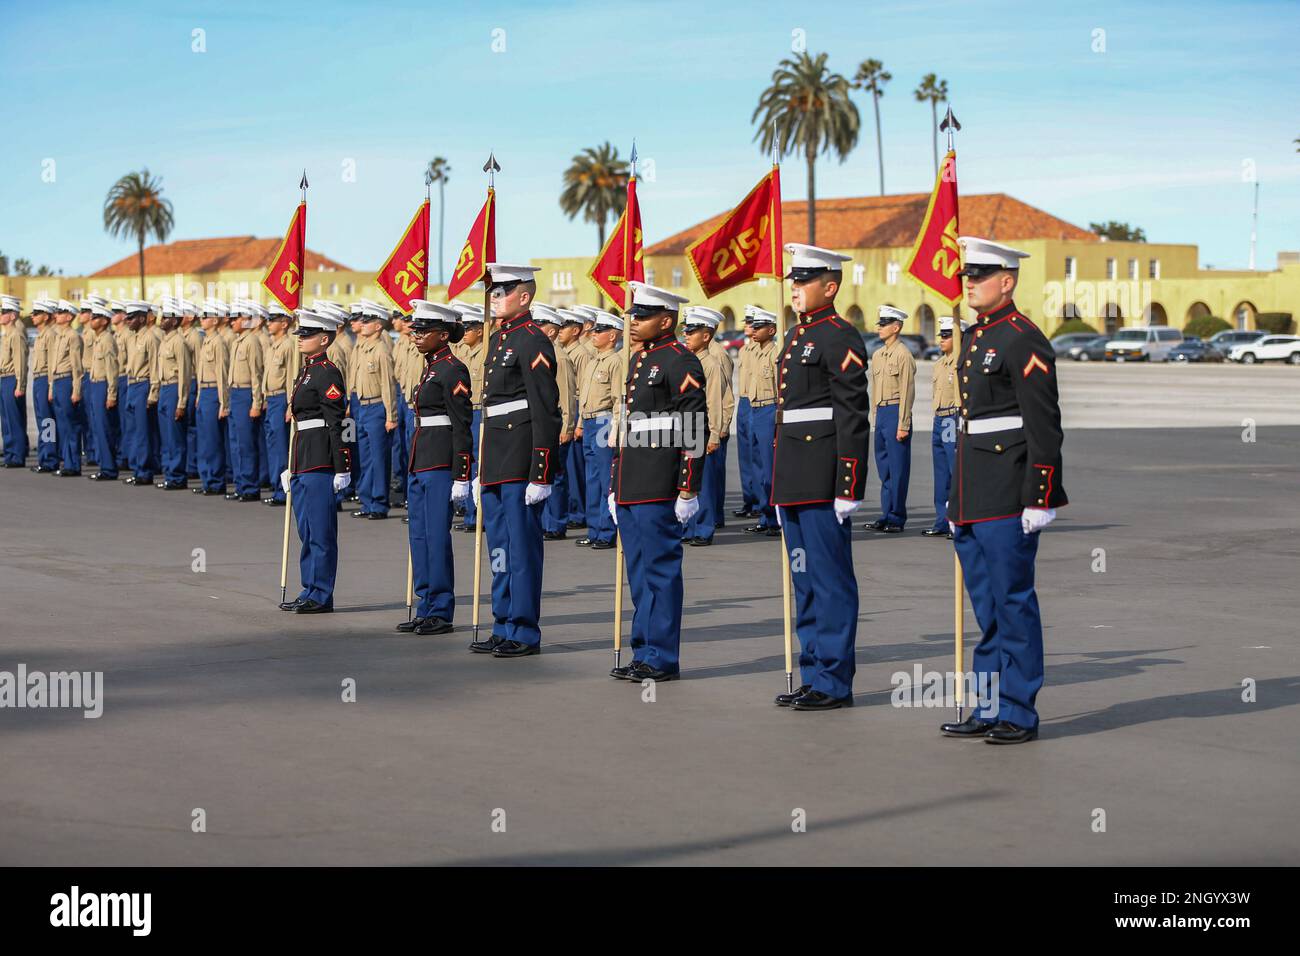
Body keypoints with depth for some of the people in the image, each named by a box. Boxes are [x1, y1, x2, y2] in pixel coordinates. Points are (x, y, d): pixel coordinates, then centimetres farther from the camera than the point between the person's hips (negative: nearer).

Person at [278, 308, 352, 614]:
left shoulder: (327, 373, -12)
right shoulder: (306, 372, 17)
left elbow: (337, 423, -16)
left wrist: (341, 469, -18)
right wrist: (291, 466, 23)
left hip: (321, 459, -10)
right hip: (303, 459, 10)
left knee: (321, 530, -4)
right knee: (307, 531, 14)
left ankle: (321, 596, 1)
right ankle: (310, 591, 20)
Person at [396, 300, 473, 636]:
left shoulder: (452, 370, -12)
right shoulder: (430, 368, 16)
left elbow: (462, 427, -15)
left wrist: (461, 477, -18)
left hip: (441, 464, -9)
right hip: (420, 462, 9)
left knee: (437, 535, -5)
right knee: (419, 535, 11)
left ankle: (440, 612, 1)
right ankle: (426, 609, 17)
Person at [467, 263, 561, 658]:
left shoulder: (533, 343, -13)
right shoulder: (498, 339, 16)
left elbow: (546, 414, -17)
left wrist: (541, 475, -20)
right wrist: (483, 470, 21)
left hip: (521, 462, -10)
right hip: (496, 460, 10)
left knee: (522, 546, -4)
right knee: (499, 547, 13)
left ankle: (525, 634, 2)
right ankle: (504, 629, 20)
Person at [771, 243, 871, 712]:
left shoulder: (840, 338, -10)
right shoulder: (796, 336, 17)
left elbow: (853, 418, -15)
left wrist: (848, 490, -19)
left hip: (823, 482, -9)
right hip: (793, 481, 9)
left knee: (830, 581, -4)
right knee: (805, 582, 12)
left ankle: (835, 684, 1)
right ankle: (814, 676, 18)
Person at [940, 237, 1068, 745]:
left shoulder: (1024, 341, -12)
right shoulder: (973, 337, 16)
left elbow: (1044, 427, -15)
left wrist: (1040, 498, -18)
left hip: (1007, 501, -9)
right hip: (971, 502, 9)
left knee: (1014, 604, -3)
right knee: (987, 608, 12)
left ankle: (1019, 713, 4)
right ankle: (990, 708, 19)